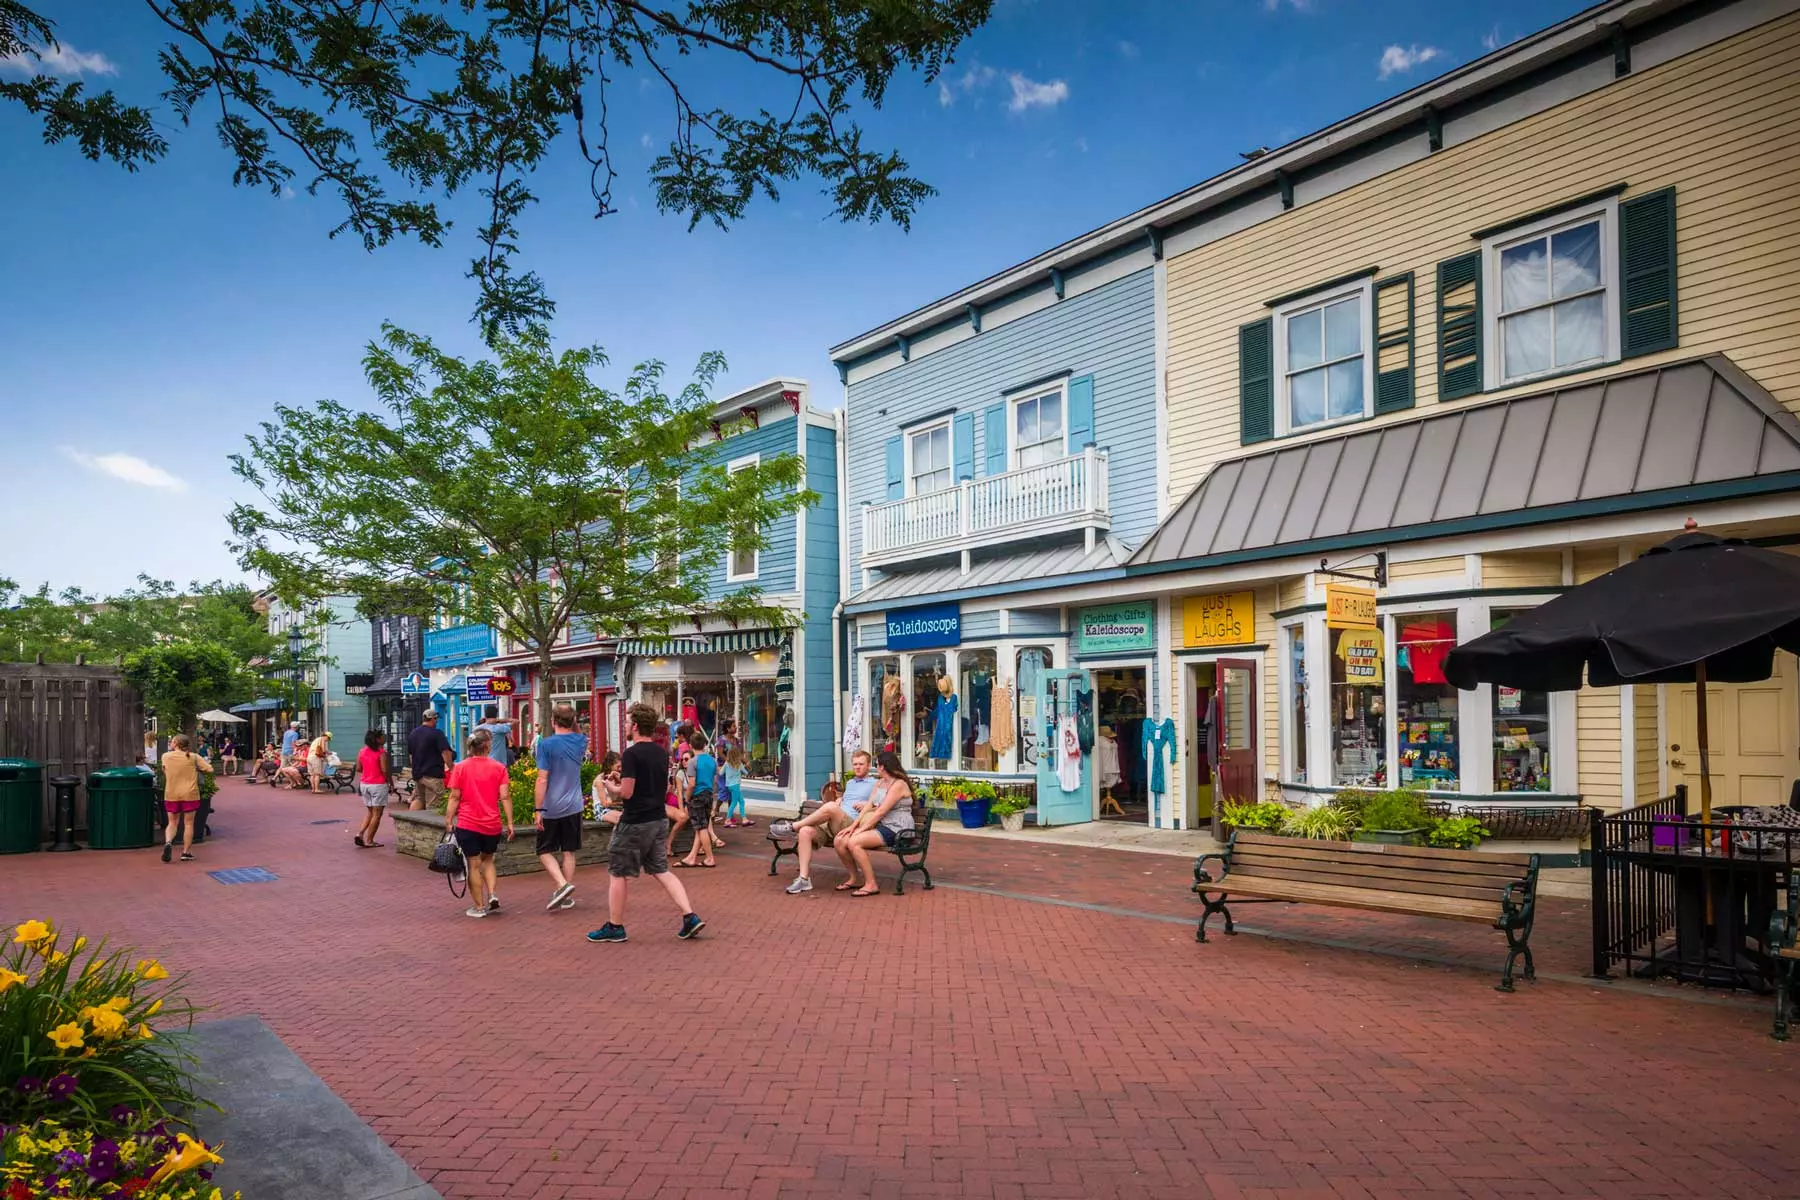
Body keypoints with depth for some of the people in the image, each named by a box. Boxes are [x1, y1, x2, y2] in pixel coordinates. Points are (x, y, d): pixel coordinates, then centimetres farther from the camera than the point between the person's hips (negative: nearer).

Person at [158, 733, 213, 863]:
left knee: (172, 823, 15)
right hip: (189, 794, -1)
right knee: (188, 823, 8)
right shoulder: (193, 757, -4)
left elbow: (164, 770, 18)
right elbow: (210, 769, -6)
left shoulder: (166, 756, -1)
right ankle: (186, 853, 10)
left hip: (171, 795, 1)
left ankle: (168, 842, -13)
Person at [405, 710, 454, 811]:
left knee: (418, 799, 17)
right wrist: (451, 768, -7)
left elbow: (410, 754, 20)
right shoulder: (437, 733, -12)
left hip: (417, 774, 7)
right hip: (433, 774, -7)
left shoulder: (412, 734, 12)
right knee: (432, 806, -3)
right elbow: (446, 753, -16)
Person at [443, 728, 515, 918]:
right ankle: (492, 895, 4)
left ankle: (479, 907, 12)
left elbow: (454, 797, -5)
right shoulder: (499, 768, -3)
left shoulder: (460, 768, -3)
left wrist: (449, 820, 3)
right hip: (492, 824, 1)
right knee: (487, 860, 21)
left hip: (467, 824, -1)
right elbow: (504, 797, -5)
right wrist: (509, 822, -1)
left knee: (474, 865, 7)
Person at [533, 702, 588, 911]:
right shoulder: (581, 742, 2)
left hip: (551, 808, -4)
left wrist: (538, 809, -12)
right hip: (573, 807, 4)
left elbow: (542, 779, -15)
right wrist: (573, 726, 19)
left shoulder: (546, 744, -13)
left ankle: (562, 885, -11)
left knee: (545, 851, 9)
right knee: (568, 852, 11)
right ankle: (567, 897, 15)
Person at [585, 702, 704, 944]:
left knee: (618, 874, 8)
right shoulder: (662, 753, 7)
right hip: (659, 820, 7)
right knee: (661, 870, 13)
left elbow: (626, 792, -20)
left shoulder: (631, 754, -16)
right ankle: (690, 917, 4)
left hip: (635, 823, -7)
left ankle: (614, 927, 18)